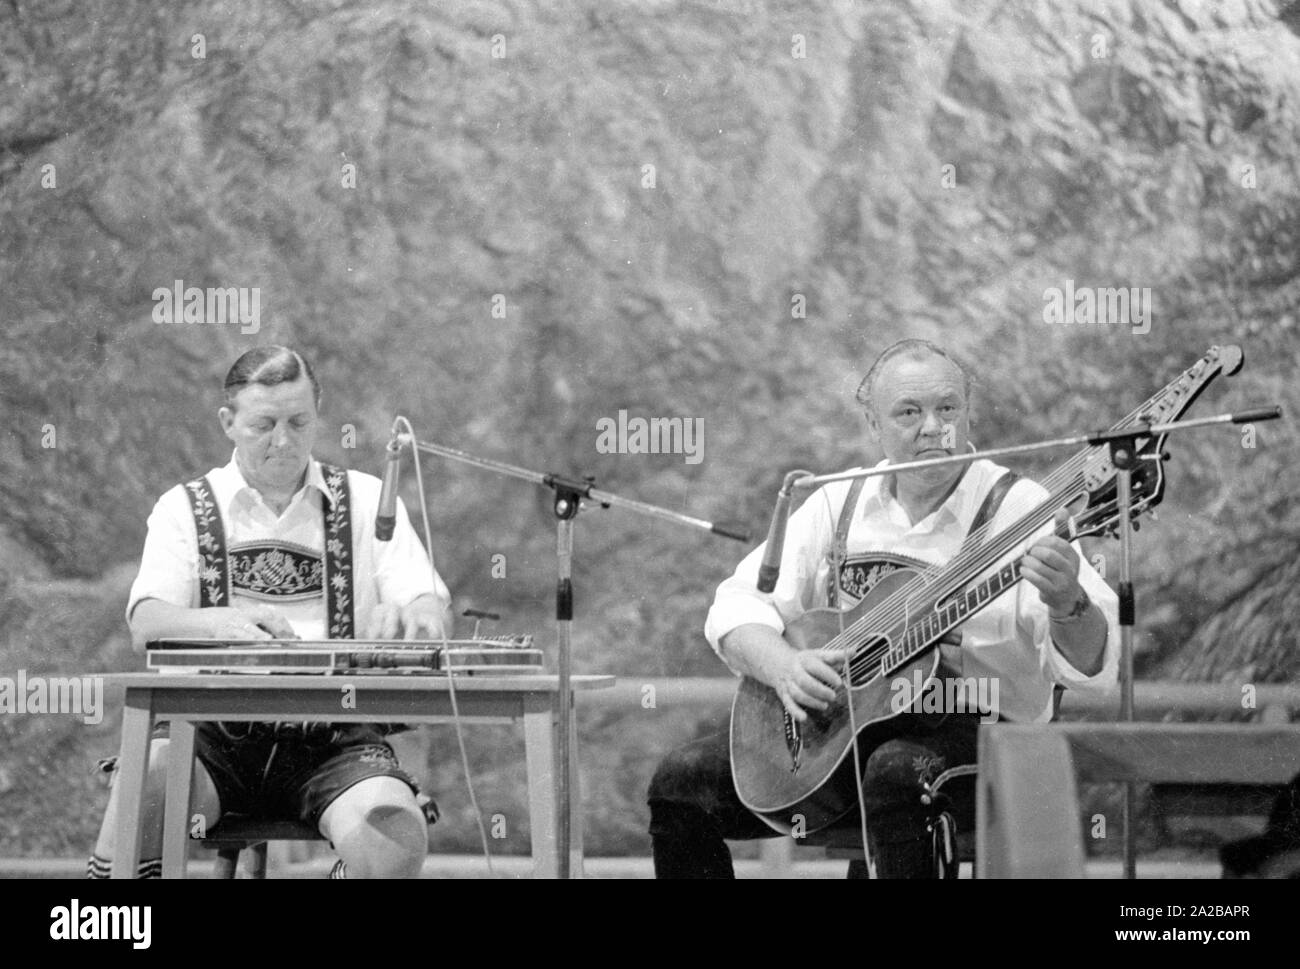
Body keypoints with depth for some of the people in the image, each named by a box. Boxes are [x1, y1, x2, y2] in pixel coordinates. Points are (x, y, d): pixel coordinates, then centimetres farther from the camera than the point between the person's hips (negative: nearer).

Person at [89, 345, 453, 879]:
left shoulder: (365, 500, 12)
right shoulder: (185, 508, 11)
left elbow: (433, 609, 2)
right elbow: (147, 622, -6)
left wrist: (410, 617, -25)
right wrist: (229, 622, -28)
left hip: (335, 736, 0)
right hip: (216, 730, 0)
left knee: (394, 834, -30)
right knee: (149, 775, -33)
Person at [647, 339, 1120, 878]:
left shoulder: (1018, 509, -6)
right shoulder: (840, 503, 9)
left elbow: (1091, 666, -15)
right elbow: (739, 605, 6)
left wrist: (1066, 604, -39)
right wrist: (781, 666, -16)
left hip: (975, 736, -5)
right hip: (832, 733, 5)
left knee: (896, 773, -38)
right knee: (683, 781, -11)